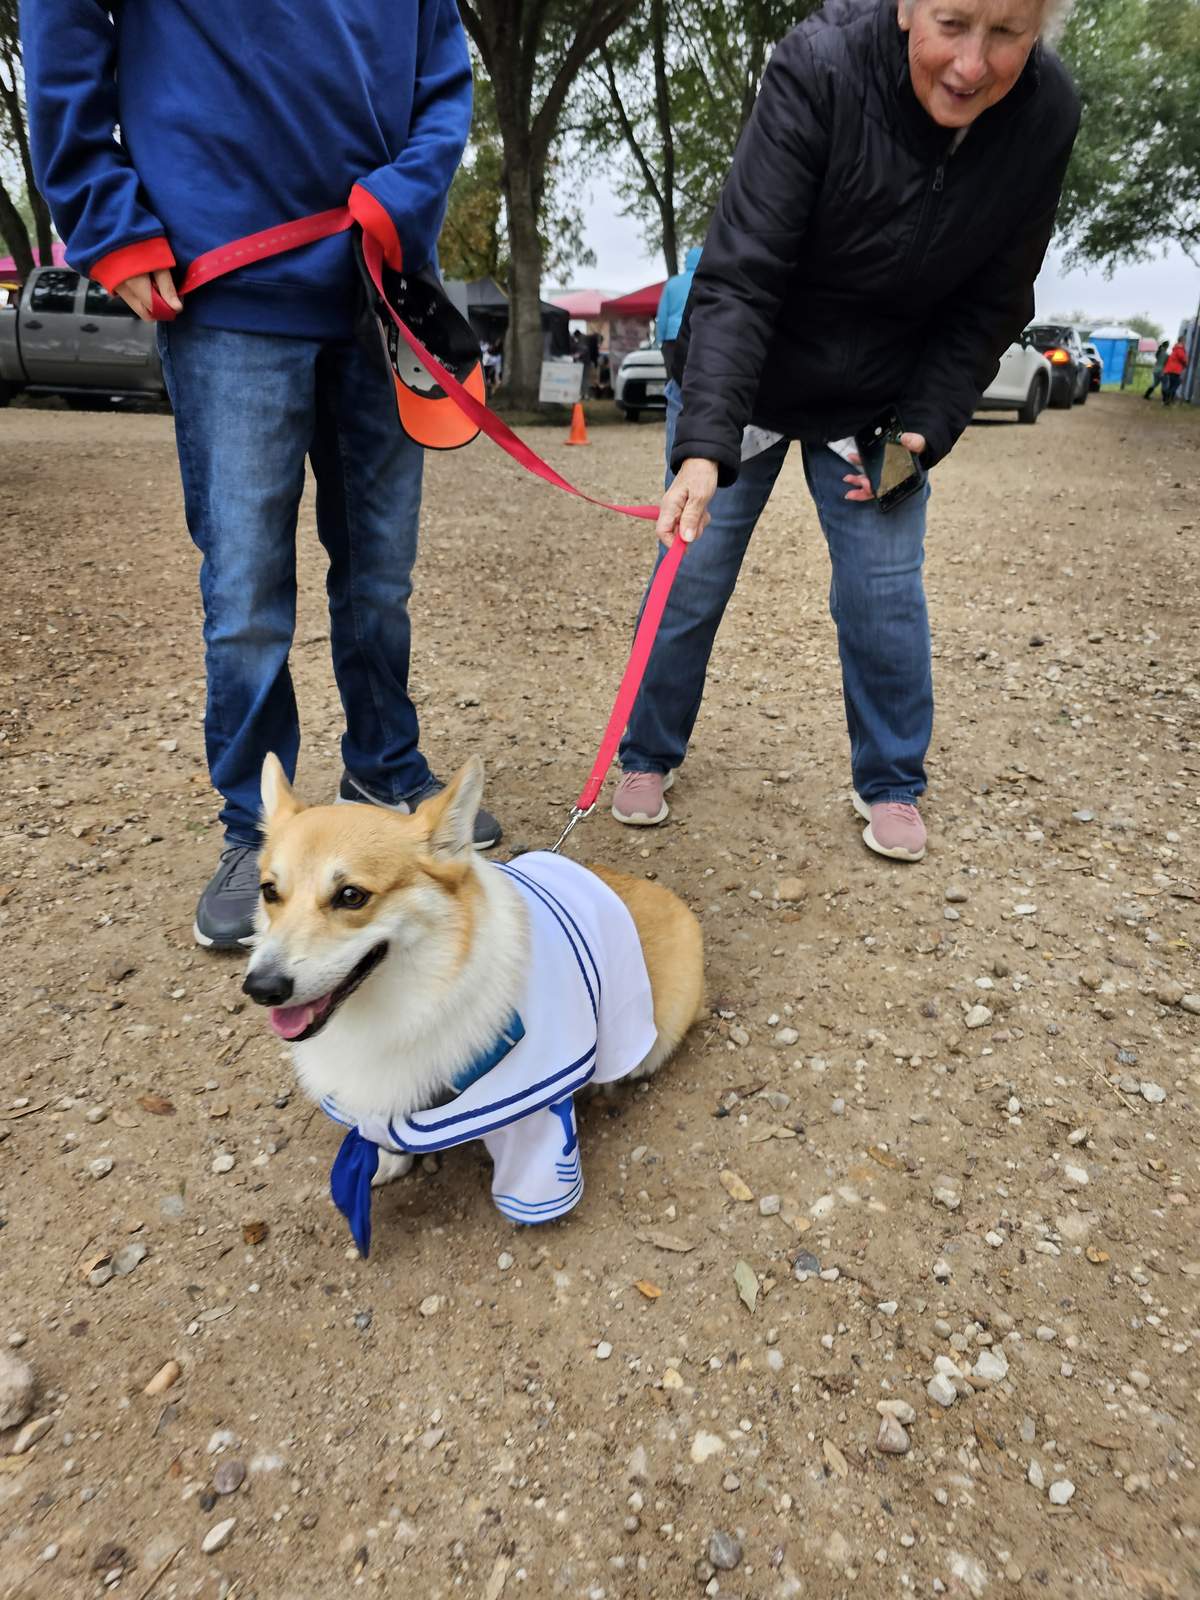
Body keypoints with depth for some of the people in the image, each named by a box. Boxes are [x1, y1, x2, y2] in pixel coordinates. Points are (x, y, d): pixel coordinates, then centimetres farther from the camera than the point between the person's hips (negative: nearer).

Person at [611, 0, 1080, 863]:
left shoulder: (1046, 115, -13)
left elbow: (992, 305, -2)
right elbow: (739, 275, -31)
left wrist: (926, 428, -12)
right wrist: (705, 446, -41)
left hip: (881, 395, 3)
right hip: (738, 376, -2)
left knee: (886, 590, -2)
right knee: (693, 574, -1)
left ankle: (890, 785, 17)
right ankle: (649, 759, 20)